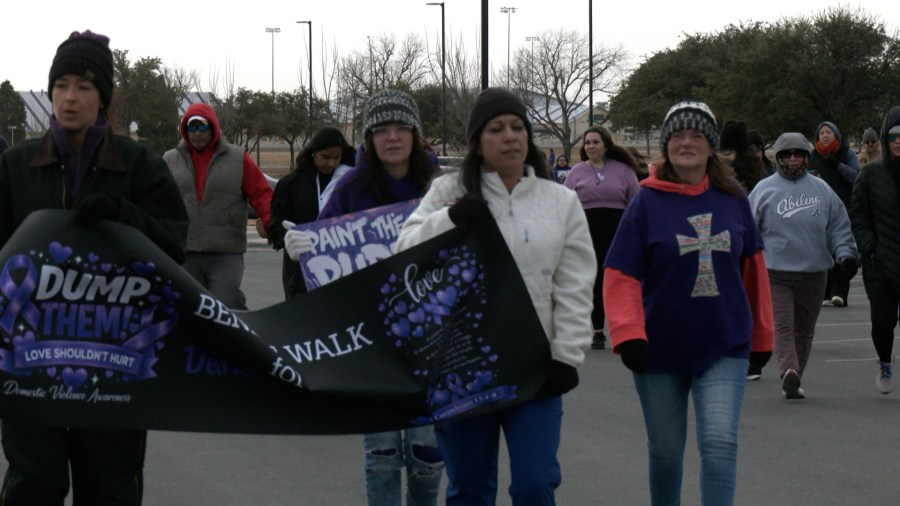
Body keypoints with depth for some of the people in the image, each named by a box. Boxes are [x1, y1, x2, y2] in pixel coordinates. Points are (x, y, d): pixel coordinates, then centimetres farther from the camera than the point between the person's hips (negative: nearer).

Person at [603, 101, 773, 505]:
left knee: (720, 441, -14)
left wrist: (761, 331, 16)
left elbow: (752, 266, 13)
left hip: (724, 346, 1)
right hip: (662, 348, 0)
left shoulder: (733, 199, 3)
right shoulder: (647, 201, -5)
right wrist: (628, 334, -21)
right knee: (665, 450, 12)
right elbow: (621, 275, -8)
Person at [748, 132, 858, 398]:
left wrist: (846, 254, -1)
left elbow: (839, 226, 12)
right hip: (775, 272, -3)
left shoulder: (822, 189, 9)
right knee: (782, 325, -14)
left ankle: (792, 379, 17)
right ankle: (789, 371, -27)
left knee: (804, 328, 8)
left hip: (813, 273, 3)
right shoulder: (764, 189, 2)